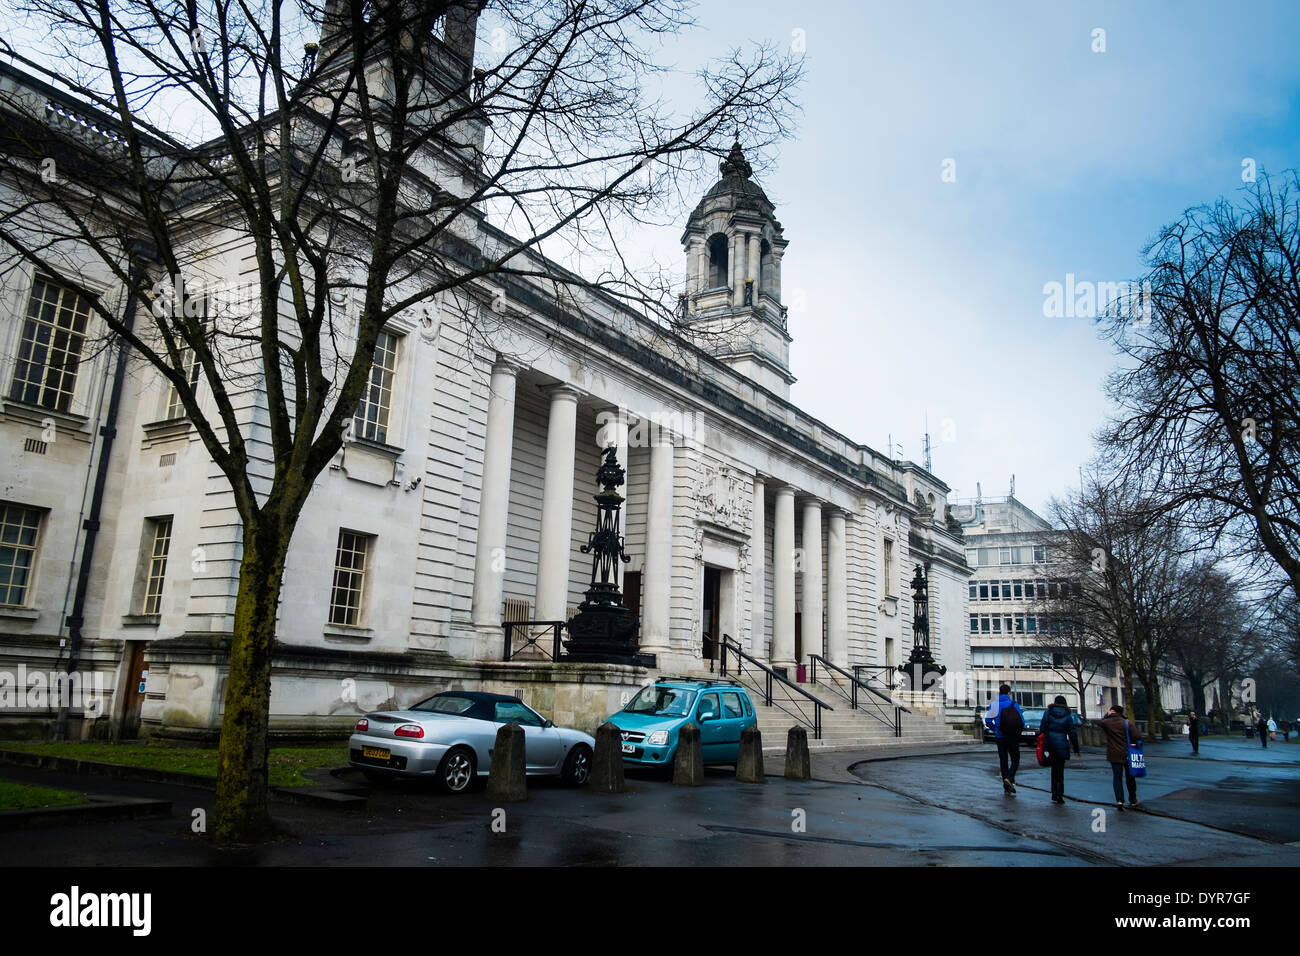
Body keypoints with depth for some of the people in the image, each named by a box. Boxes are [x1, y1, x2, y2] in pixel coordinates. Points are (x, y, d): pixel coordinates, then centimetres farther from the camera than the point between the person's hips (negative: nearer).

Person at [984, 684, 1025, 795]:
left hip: (1000, 737, 2)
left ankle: (1006, 787, 10)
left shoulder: (993, 705, 0)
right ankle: (1010, 778, -18)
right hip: (1013, 738, -2)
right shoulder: (1014, 704, -5)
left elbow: (987, 720, -5)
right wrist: (1018, 730, 11)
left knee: (1003, 760, 10)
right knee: (1015, 760, 8)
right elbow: (1022, 721, -7)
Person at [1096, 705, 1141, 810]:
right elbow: (1137, 737, -13)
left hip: (1114, 755, -1)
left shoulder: (1107, 722, -5)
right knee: (1130, 777, 16)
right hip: (1127, 755, 1)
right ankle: (1133, 800, 27)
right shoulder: (1127, 722, -8)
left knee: (1117, 778, 3)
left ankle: (1119, 800, -12)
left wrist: (1107, 715, 18)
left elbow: (1099, 722, 18)